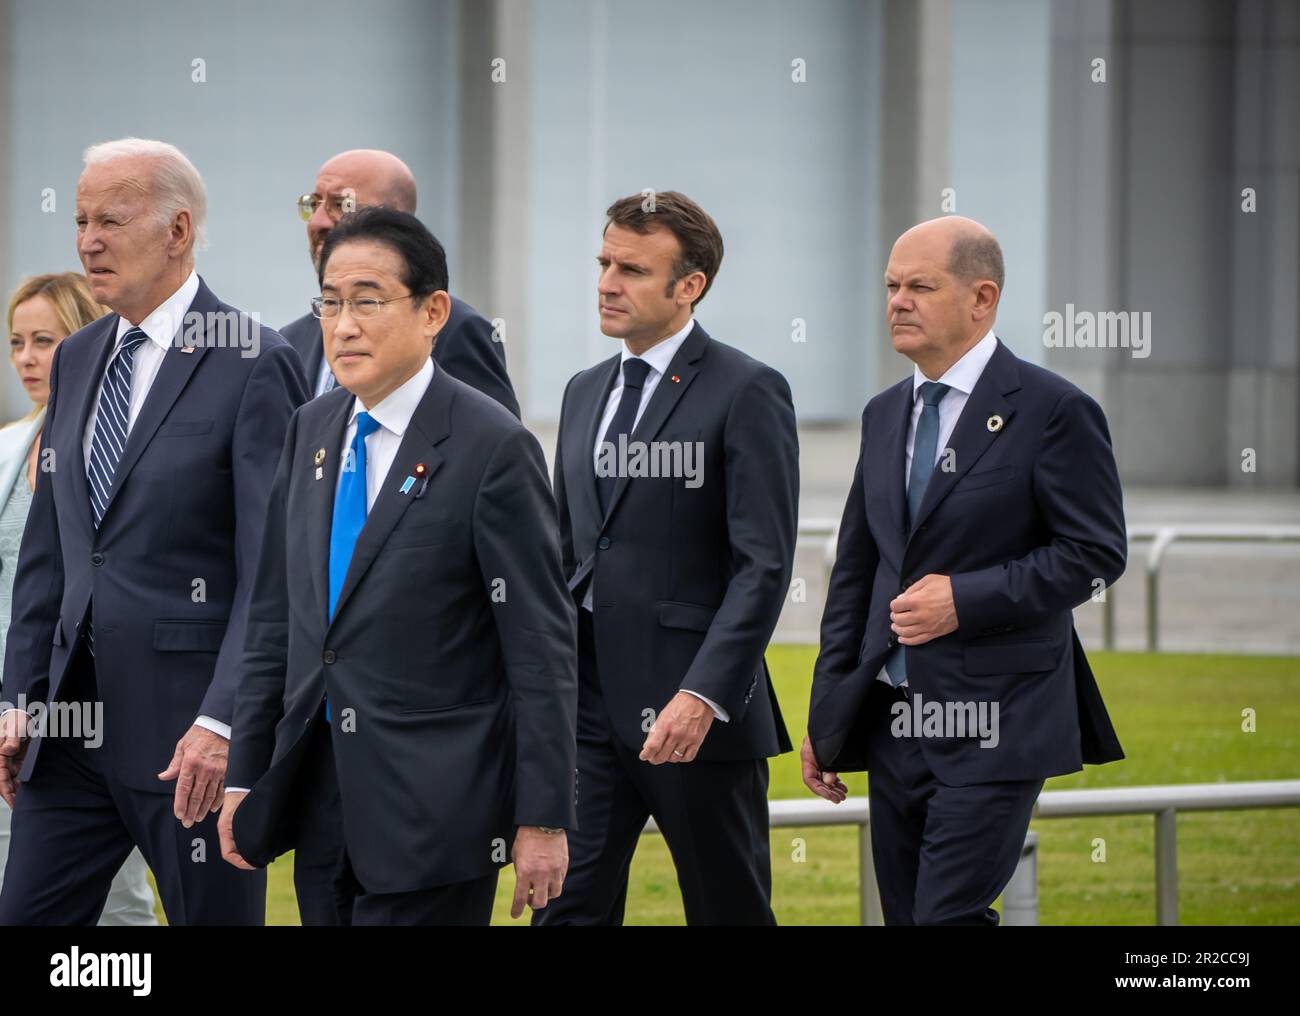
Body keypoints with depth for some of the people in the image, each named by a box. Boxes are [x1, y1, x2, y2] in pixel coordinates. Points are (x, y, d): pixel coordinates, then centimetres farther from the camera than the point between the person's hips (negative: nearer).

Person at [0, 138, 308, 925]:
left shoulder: (254, 366, -9)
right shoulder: (77, 360, 14)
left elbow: (270, 567, -13)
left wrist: (223, 721, -19)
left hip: (190, 717, -7)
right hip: (75, 713, 7)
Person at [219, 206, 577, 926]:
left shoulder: (491, 447, -10)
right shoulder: (313, 430, 10)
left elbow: (542, 645, -11)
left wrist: (544, 819, -13)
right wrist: (245, 775, 11)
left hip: (434, 806, -6)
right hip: (319, 799, 7)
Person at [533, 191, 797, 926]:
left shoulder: (746, 391, -7)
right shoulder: (586, 391, 16)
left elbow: (764, 564, -14)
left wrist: (703, 696, -22)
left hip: (696, 708, -6)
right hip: (590, 701, 6)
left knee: (730, 911, 5)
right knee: (566, 905, -2)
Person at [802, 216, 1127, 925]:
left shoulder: (1053, 410, -7)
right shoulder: (884, 415, 14)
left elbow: (1095, 553, -10)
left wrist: (966, 599, -18)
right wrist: (826, 710, 13)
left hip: (993, 723, -7)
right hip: (892, 723, 7)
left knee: (950, 916, -15)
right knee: (905, 917, 8)